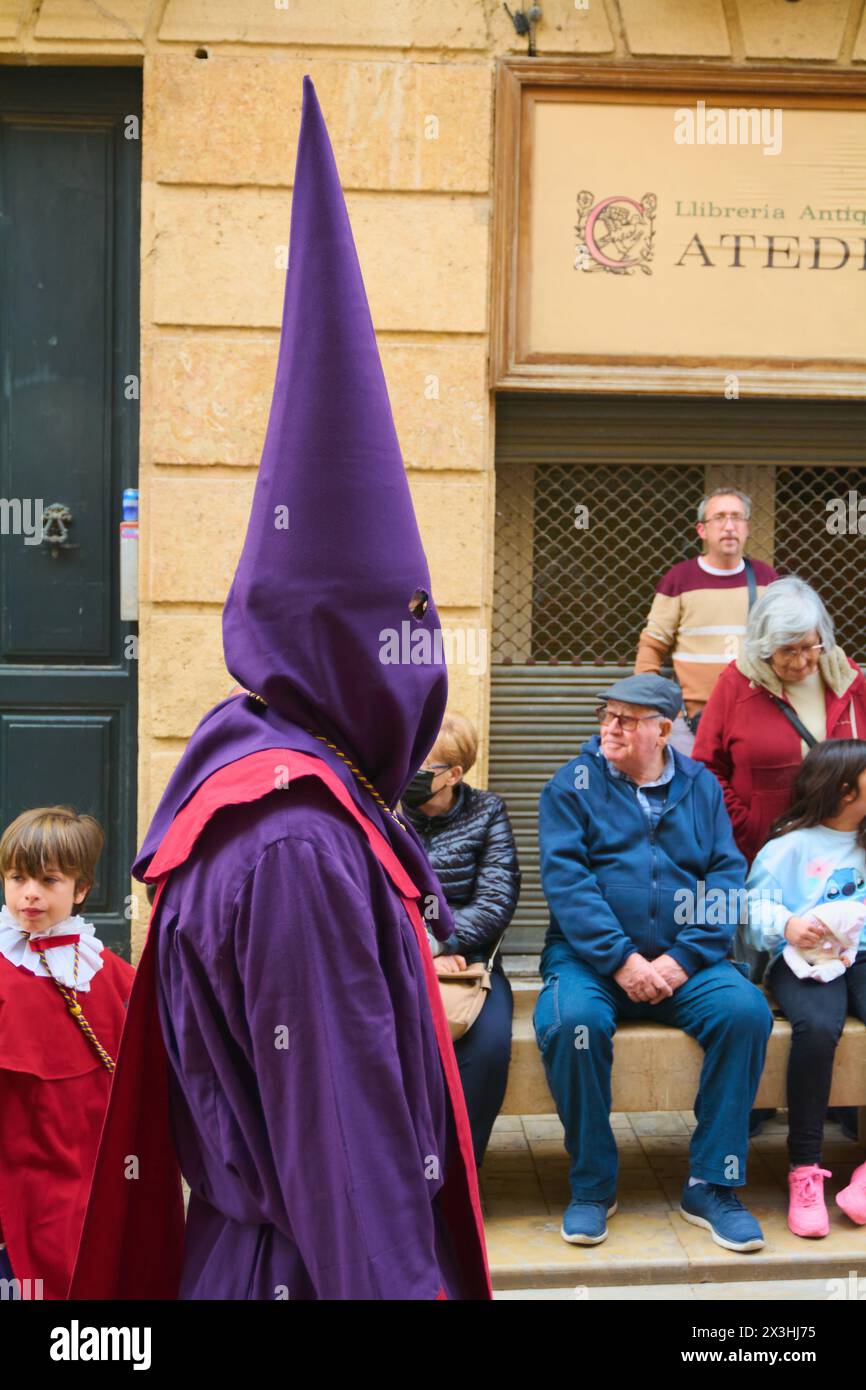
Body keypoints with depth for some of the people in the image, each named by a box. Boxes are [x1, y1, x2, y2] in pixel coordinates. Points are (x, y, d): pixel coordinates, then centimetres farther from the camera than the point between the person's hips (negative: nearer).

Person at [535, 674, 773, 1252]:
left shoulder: (701, 786, 11)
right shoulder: (574, 783, 3)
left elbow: (727, 877, 2)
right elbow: (565, 878, -8)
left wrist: (685, 957, -13)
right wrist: (621, 960, -18)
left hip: (683, 961, 2)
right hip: (590, 957, -2)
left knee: (746, 1011, -25)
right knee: (572, 1022, -33)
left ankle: (712, 1185, -11)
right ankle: (592, 1185, -11)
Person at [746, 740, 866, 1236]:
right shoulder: (791, 846, 9)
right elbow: (756, 906, 1)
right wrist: (786, 924, -17)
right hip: (806, 958, -3)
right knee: (817, 1027, -35)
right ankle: (804, 1171, -24)